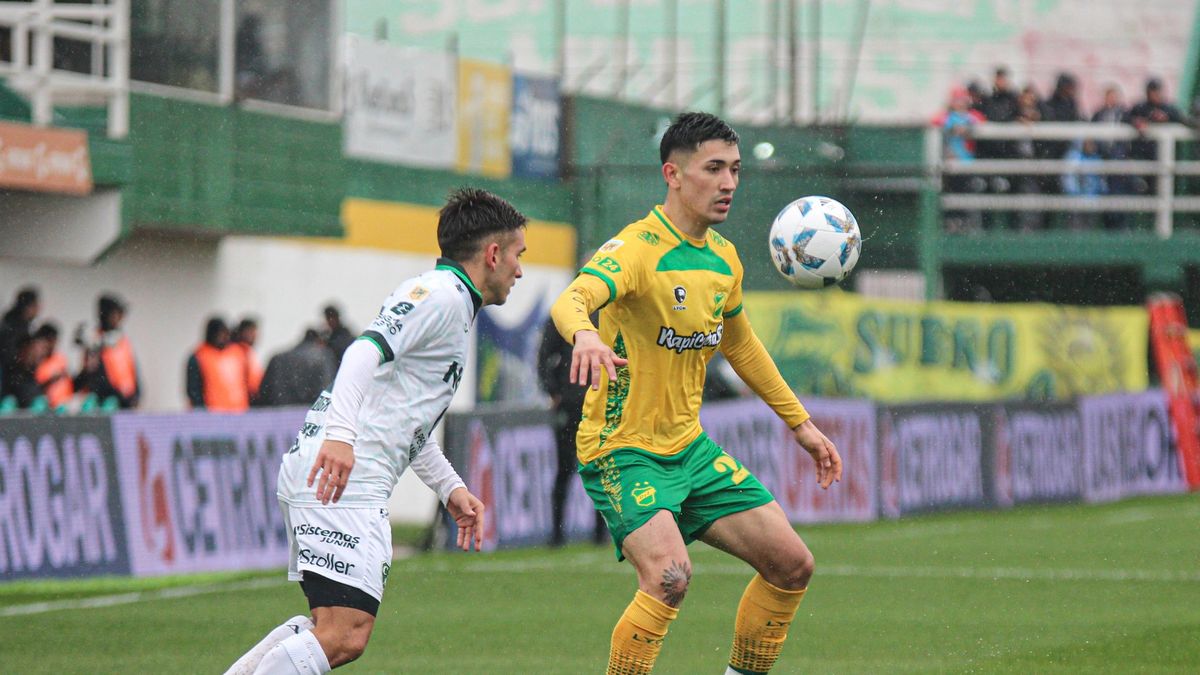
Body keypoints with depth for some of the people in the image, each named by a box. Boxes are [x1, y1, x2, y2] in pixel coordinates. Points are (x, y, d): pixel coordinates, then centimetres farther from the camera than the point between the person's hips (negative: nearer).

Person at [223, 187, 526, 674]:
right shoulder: (441, 296, -6)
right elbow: (365, 353, -23)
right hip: (341, 482, -11)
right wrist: (340, 434, -35)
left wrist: (450, 488, 34)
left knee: (332, 628, 17)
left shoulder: (447, 300, 26)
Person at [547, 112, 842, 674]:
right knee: (669, 575, -29)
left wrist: (799, 422, 27)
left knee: (792, 565, 5)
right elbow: (571, 301, -38)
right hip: (624, 452, -8)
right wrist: (586, 335, -61)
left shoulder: (723, 258, 7)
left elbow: (740, 344, 25)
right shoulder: (638, 248, -18)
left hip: (691, 448, 8)